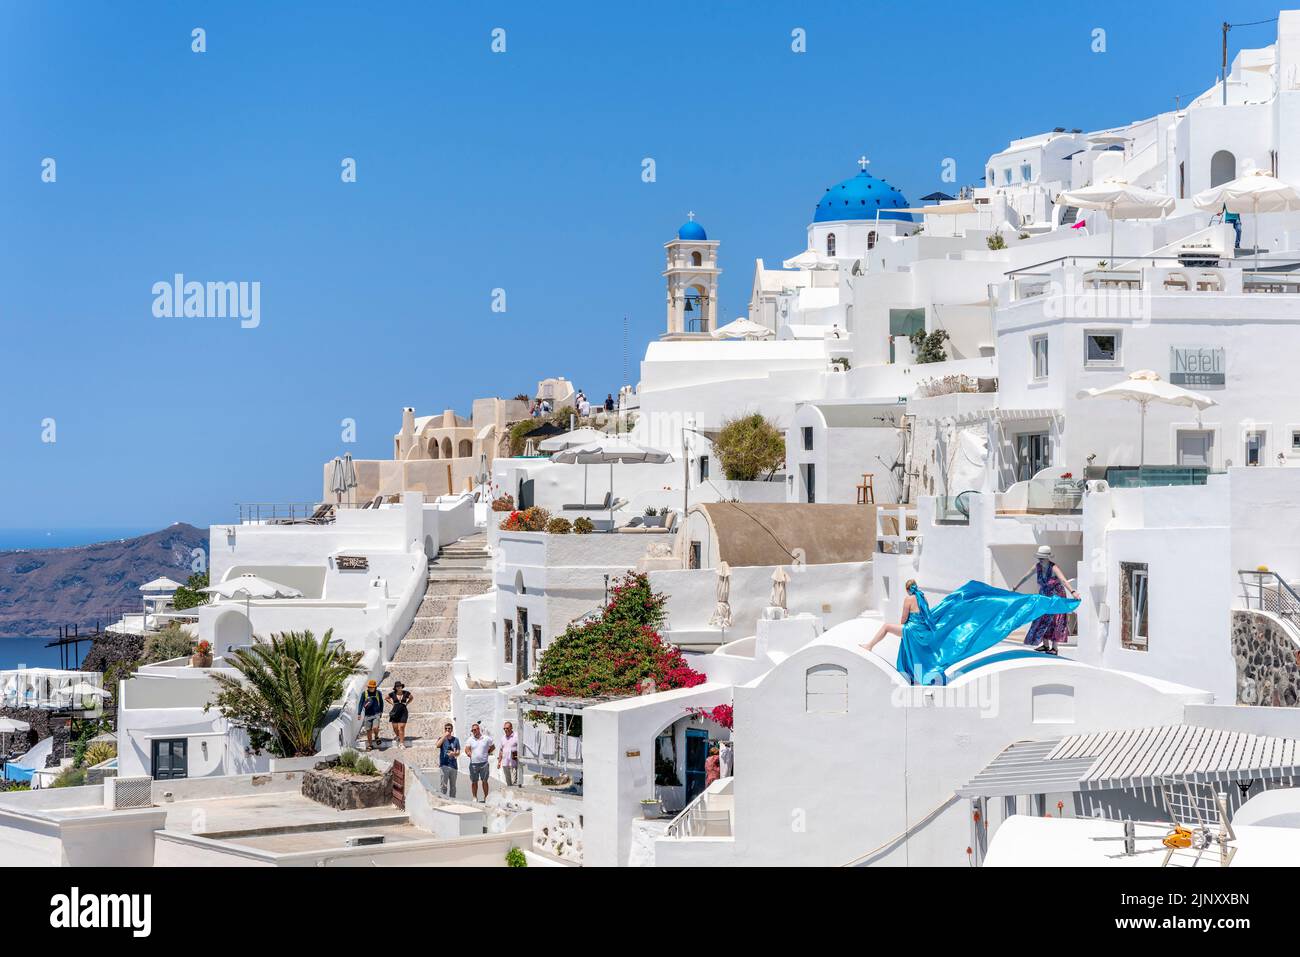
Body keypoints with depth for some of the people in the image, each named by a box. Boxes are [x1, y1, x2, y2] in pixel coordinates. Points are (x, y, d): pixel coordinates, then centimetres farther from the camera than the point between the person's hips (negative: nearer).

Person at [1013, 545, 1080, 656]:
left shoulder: (1054, 568, -26)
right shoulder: (1037, 566, -7)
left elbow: (1064, 580, -41)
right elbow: (1026, 577, 9)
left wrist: (1072, 592, -55)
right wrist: (1015, 588, 19)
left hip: (1056, 597, -6)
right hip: (1044, 596, 7)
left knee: (1053, 621, -5)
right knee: (1042, 619, 9)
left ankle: (1054, 648, 2)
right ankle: (1045, 645, 23)